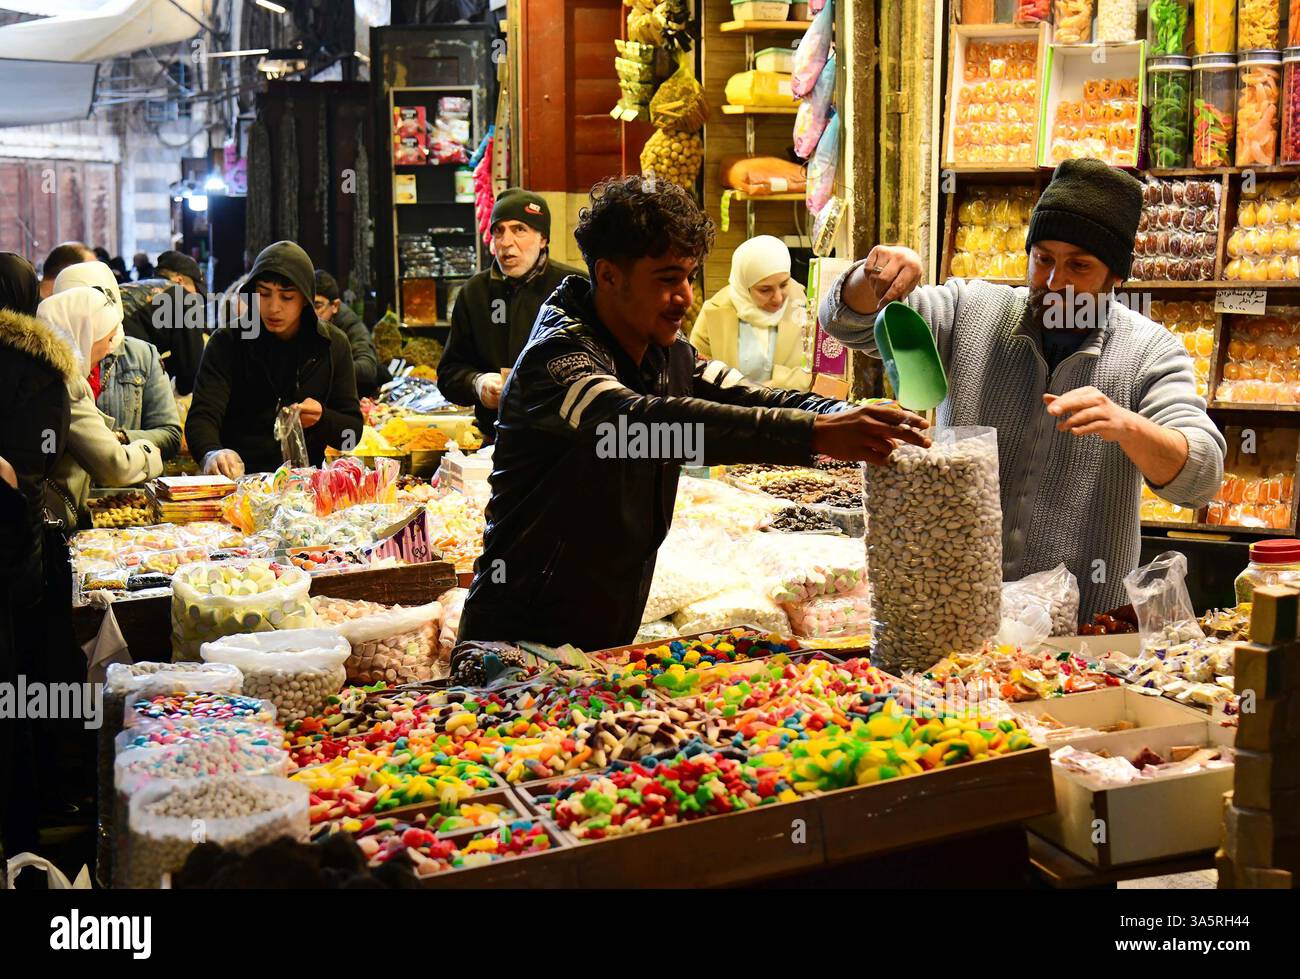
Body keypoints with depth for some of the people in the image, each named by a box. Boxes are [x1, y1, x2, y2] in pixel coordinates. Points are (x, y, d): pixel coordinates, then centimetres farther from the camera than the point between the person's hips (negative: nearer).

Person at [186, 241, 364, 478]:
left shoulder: (333, 345, 7)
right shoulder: (227, 342, 1)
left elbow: (352, 432, 11)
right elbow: (201, 417, -11)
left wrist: (321, 418, -12)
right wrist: (212, 453, -33)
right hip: (237, 477, -1)